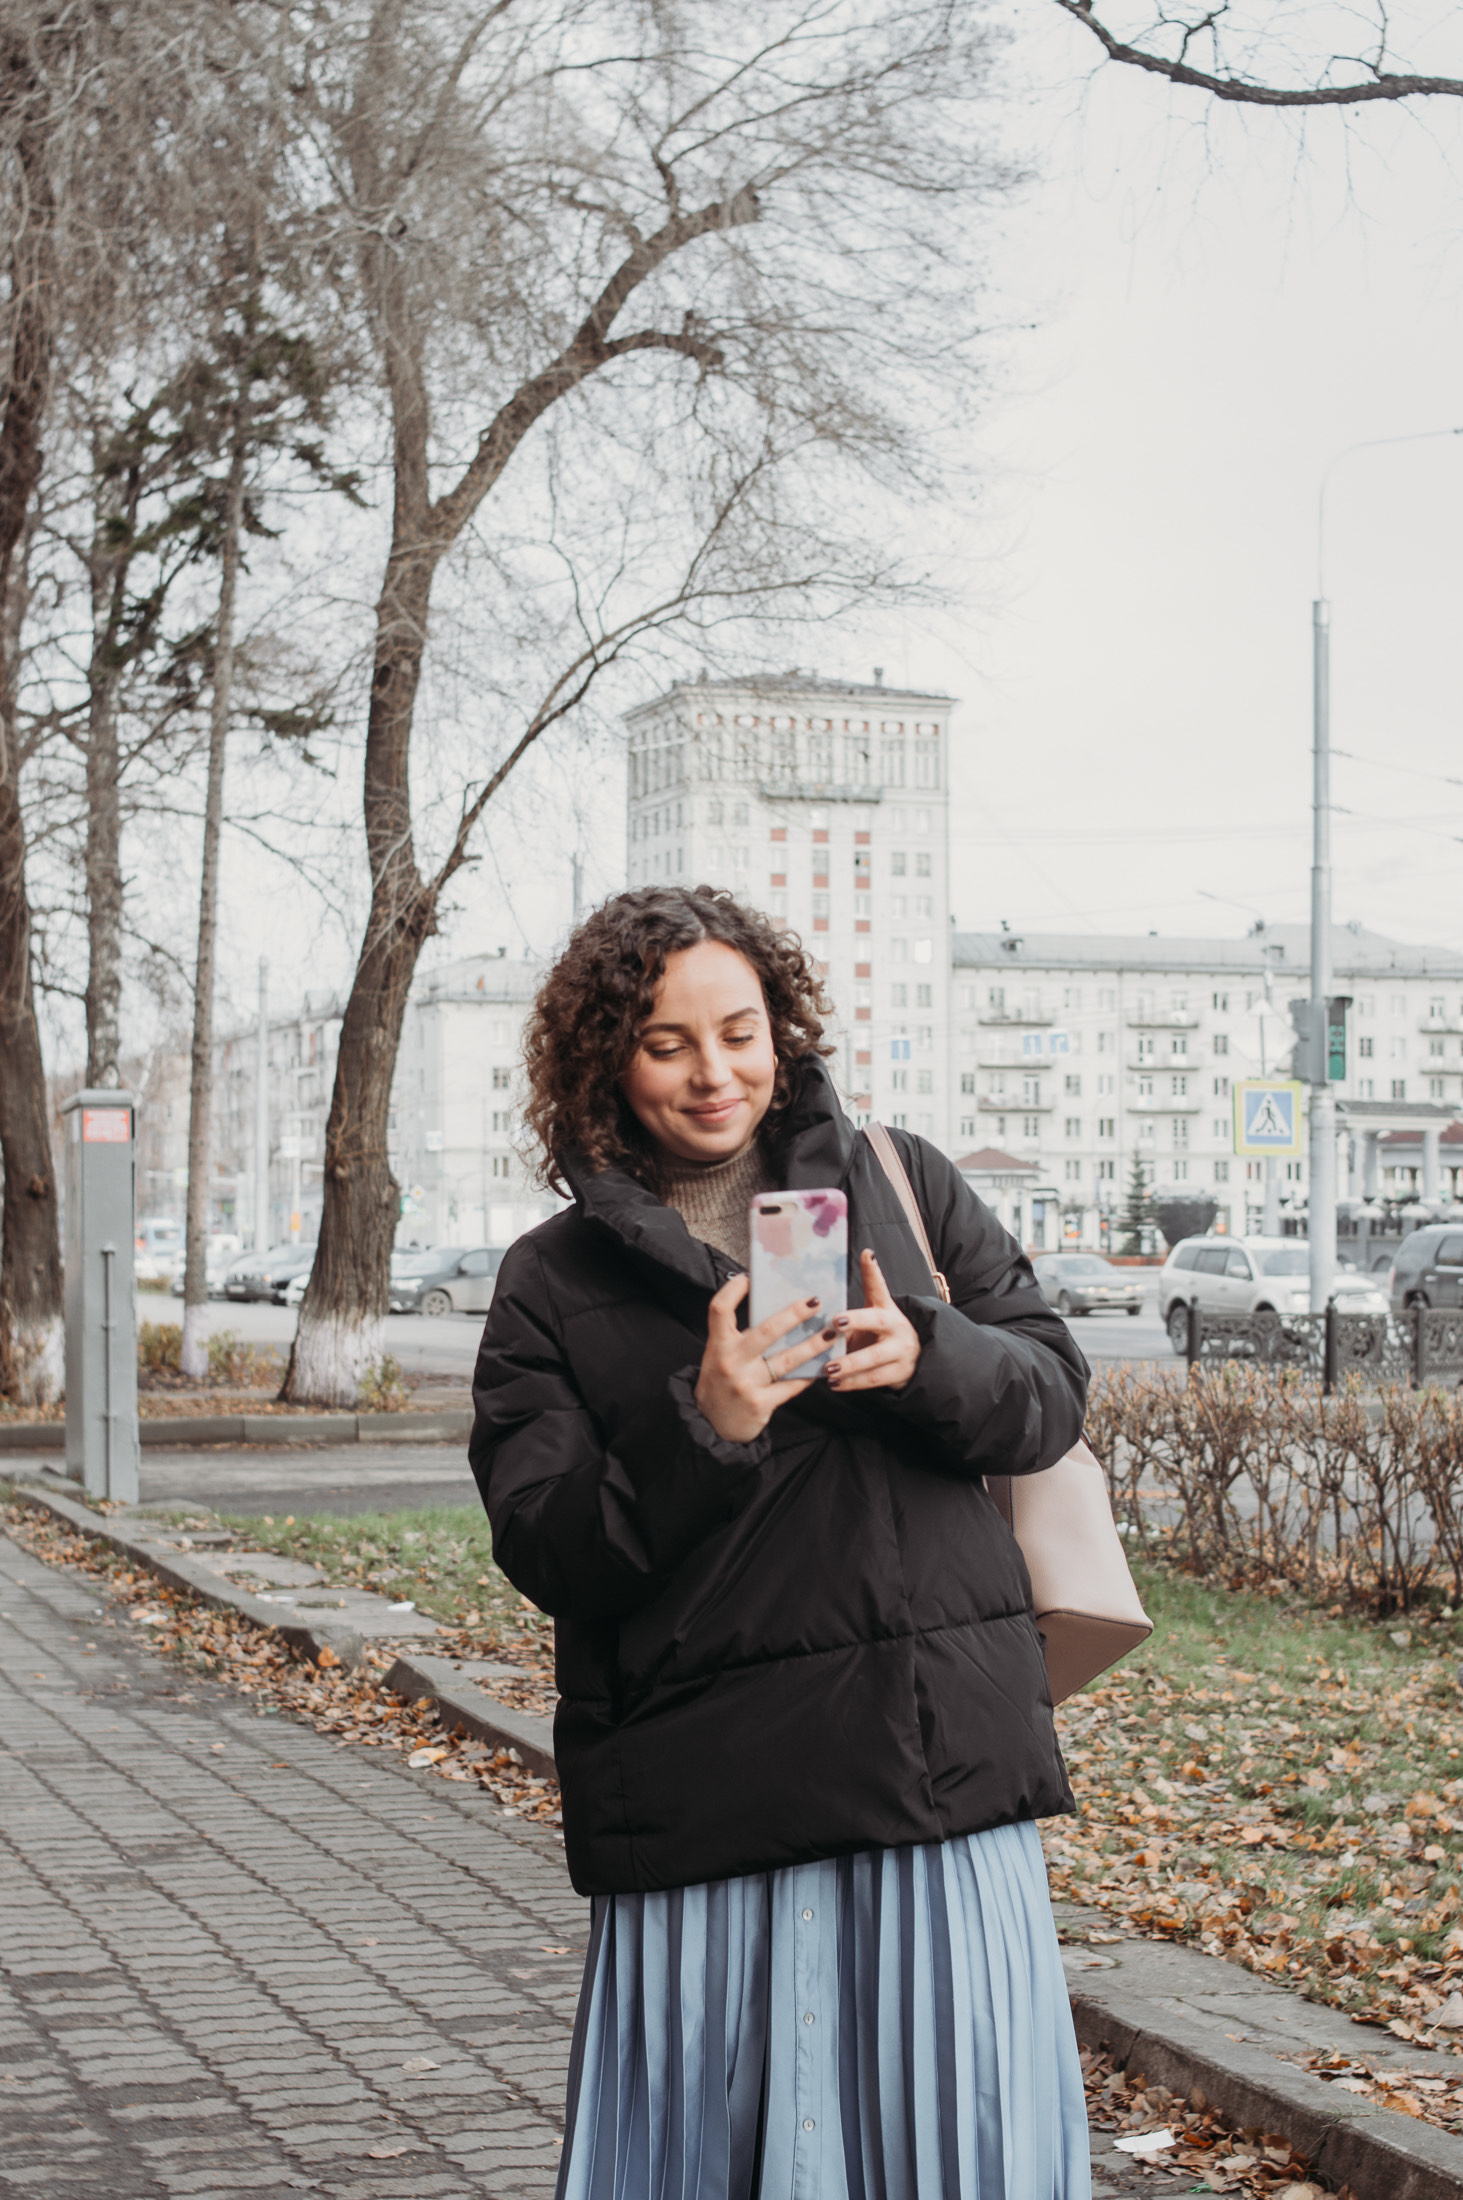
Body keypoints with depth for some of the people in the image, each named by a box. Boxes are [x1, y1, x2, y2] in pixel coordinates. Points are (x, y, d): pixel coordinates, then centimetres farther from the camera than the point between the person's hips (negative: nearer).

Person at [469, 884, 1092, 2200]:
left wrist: (927, 1360, -13)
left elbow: (1055, 1391, 8)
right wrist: (699, 1427, -18)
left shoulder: (901, 1185, 11)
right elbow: (546, 1553, -1)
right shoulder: (553, 1283, 7)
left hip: (942, 1762, 1)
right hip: (701, 1786, -1)